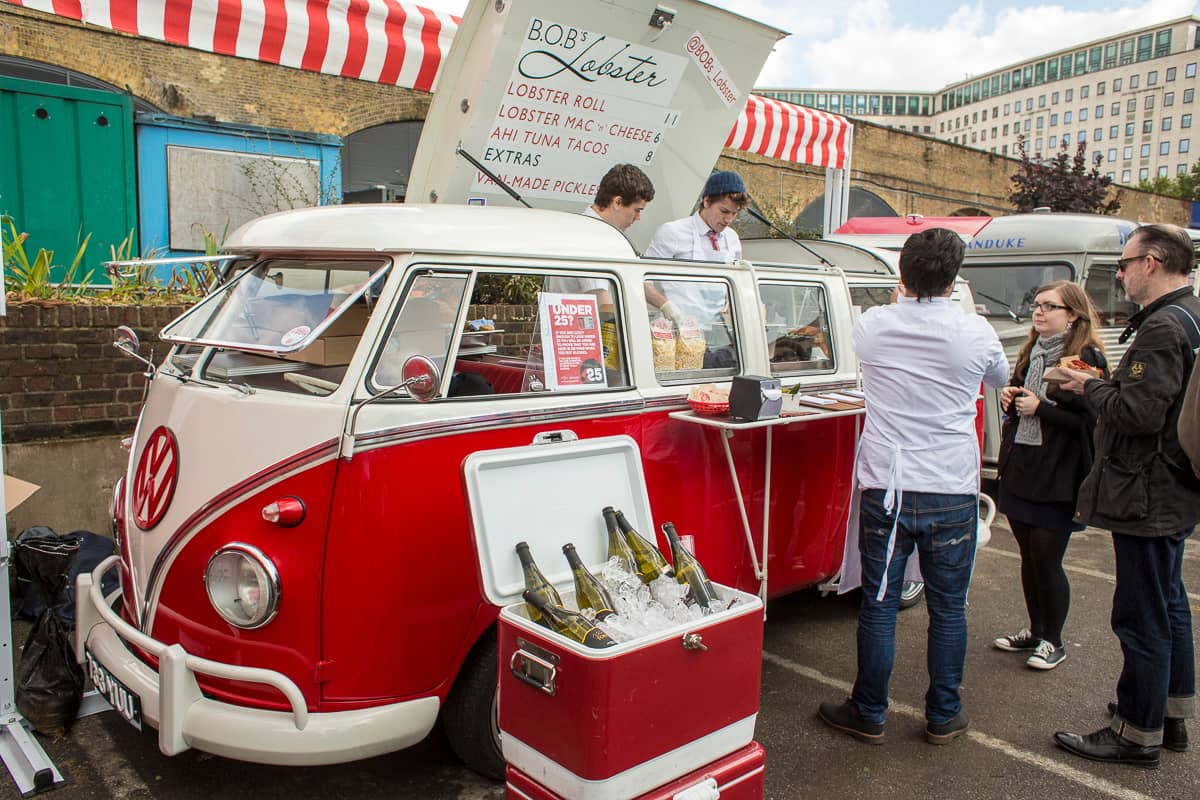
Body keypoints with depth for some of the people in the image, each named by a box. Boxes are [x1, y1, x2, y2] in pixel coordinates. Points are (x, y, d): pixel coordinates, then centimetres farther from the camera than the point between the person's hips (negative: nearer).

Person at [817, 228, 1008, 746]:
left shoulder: (872, 326, -6)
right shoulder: (976, 333, -6)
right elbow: (1000, 379, 16)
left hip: (885, 488, 0)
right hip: (953, 492, 0)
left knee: (878, 603, 9)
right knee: (948, 606, 13)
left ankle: (868, 714, 21)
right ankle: (943, 717, 26)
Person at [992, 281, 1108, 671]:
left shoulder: (1087, 359, -11)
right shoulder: (1031, 352, 12)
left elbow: (1092, 421, -17)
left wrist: (1041, 408, -19)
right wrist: (1009, 399, 3)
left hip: (1057, 479, -7)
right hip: (1020, 469, 7)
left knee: (1047, 561, 2)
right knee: (1029, 558, 16)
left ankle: (1053, 642, 20)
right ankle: (1036, 631, 31)